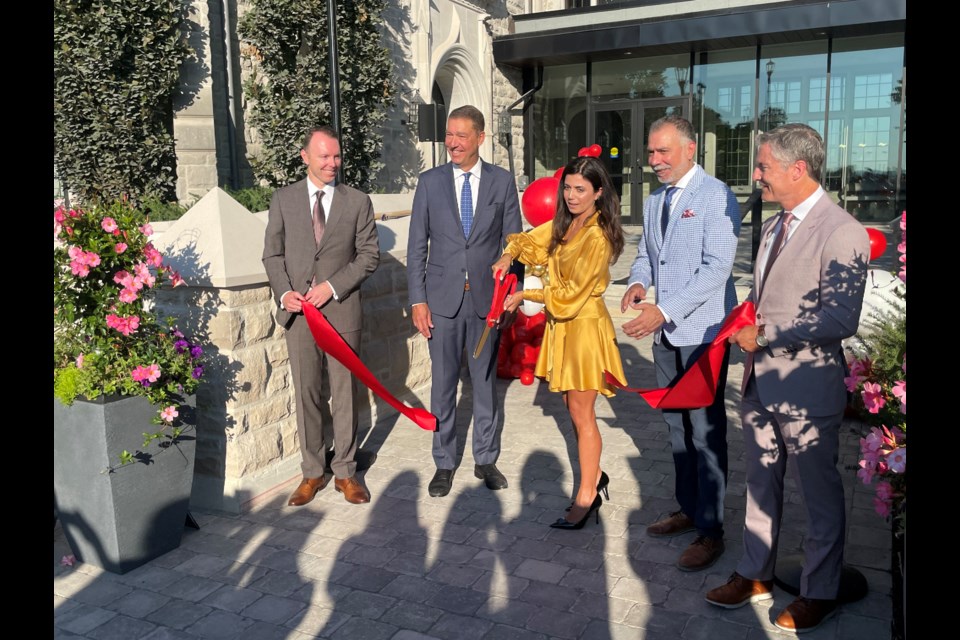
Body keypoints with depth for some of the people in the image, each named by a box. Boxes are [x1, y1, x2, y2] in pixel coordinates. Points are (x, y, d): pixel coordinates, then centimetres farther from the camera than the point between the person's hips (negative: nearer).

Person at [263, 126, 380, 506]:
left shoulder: (358, 202, 4)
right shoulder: (283, 200, 7)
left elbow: (369, 254, 1)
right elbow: (273, 253, 8)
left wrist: (333, 286, -11)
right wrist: (284, 292, -9)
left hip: (341, 308, -1)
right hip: (297, 311, 1)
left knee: (345, 392, 5)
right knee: (305, 393, 7)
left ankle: (345, 471, 19)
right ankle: (312, 472, 20)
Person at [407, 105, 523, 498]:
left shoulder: (502, 182, 2)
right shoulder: (430, 182, 2)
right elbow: (417, 246, 2)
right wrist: (417, 299, -4)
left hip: (487, 297, 0)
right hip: (443, 299, 0)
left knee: (485, 381, 11)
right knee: (443, 384, 7)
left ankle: (486, 459, 27)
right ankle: (444, 464, 22)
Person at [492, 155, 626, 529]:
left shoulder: (597, 238, -20)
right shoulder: (565, 224, 6)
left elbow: (572, 292, -19)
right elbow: (532, 239, 20)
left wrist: (525, 296, -11)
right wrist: (509, 256, 0)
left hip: (585, 326, -8)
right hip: (562, 324, 8)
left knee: (581, 414, 0)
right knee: (575, 409, 15)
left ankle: (586, 496, 14)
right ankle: (594, 476, 33)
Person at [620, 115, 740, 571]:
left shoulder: (716, 197, -12)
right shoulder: (655, 200, 14)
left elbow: (717, 267, -20)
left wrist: (664, 310, -26)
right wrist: (637, 281, -4)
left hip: (702, 331, -8)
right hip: (665, 331, 8)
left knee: (705, 430, -1)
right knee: (676, 424, 16)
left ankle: (711, 531, 12)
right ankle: (688, 509, 31)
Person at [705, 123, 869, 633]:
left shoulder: (841, 232, -17)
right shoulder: (772, 226, 12)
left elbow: (840, 319, -23)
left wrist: (766, 334, -20)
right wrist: (744, 324, 3)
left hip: (807, 388, -8)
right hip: (759, 379, 8)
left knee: (820, 495, 11)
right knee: (760, 484, 19)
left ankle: (819, 593, 29)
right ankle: (756, 575, 36)